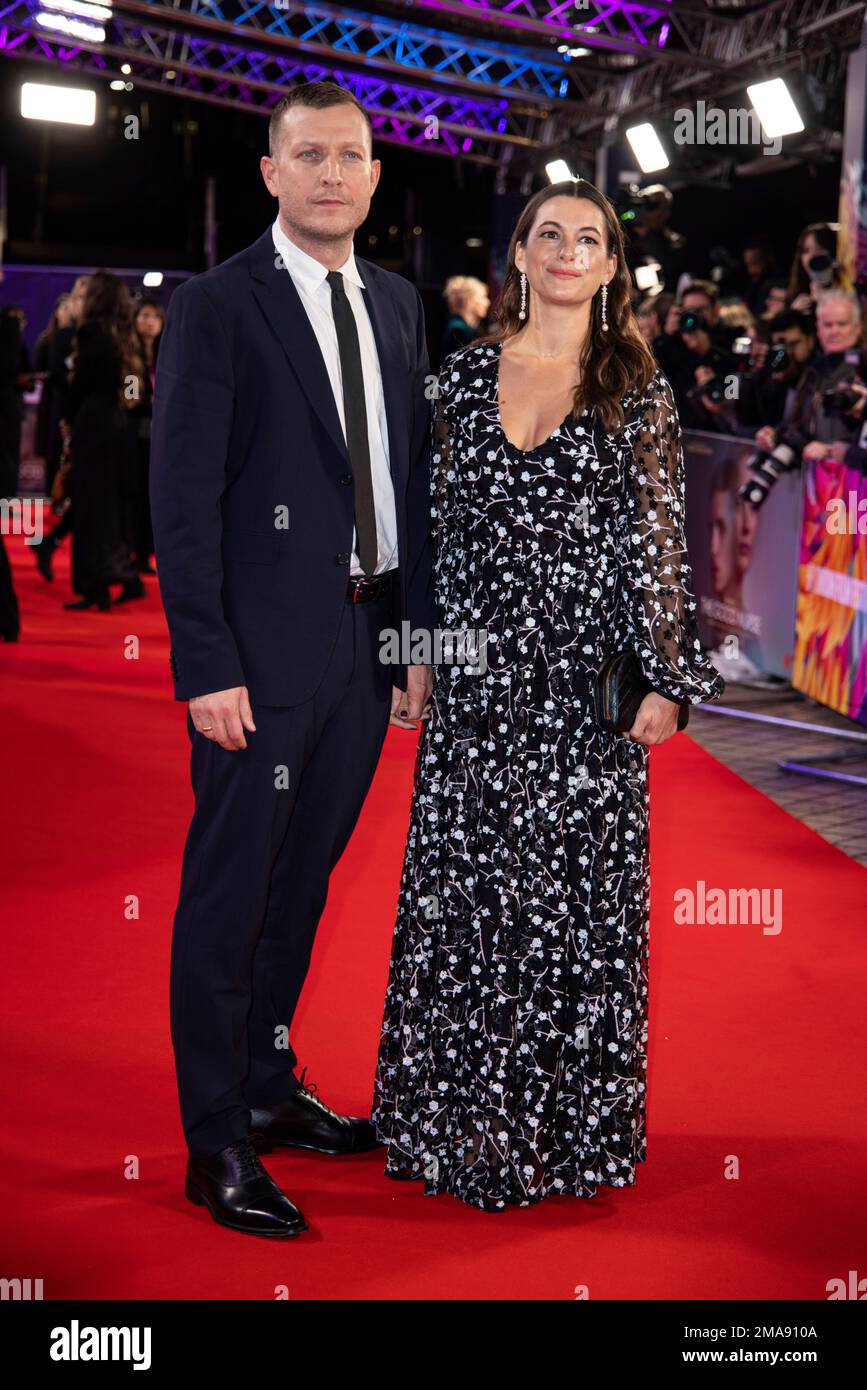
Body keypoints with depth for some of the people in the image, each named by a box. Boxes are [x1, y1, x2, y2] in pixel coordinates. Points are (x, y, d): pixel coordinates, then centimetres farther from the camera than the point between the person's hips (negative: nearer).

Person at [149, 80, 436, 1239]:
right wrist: (207, 666, -16)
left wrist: (418, 640, 9)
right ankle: (217, 1144, 13)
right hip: (265, 652, -6)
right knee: (229, 893, 2)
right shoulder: (215, 308, -7)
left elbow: (412, 479, 13)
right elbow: (183, 501, -11)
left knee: (301, 881, 17)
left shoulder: (397, 305, 12)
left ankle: (270, 1087, 32)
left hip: (369, 642, 6)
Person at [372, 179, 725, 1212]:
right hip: (477, 671, 2)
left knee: (574, 889, 3)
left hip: (584, 674, -2)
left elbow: (657, 535, -1)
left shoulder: (636, 388, 2)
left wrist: (667, 677, -7)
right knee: (464, 884, 6)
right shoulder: (466, 374, 8)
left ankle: (565, 1118, 19)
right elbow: (441, 522, 10)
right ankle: (464, 1118, 20)